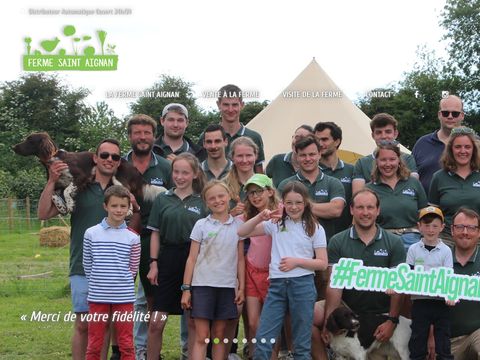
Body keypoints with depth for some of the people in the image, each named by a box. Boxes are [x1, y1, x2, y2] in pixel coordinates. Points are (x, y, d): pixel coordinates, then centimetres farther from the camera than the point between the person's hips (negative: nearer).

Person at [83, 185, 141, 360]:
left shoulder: (132, 237, -1)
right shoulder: (91, 233, -1)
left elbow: (133, 267, 7)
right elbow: (87, 265, 8)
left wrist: (121, 283, 6)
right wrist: (98, 282, 9)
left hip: (124, 297, 0)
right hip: (97, 296, 0)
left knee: (126, 344, 6)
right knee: (94, 345, 9)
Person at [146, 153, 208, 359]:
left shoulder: (202, 202, 5)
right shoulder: (162, 199, 7)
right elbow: (155, 234, 8)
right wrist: (153, 264, 0)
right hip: (168, 260, 1)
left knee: (194, 323, 6)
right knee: (156, 323, 0)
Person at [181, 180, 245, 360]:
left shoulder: (238, 225, 6)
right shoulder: (201, 225, 1)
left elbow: (240, 259, 8)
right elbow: (192, 258, 1)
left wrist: (241, 287, 3)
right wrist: (186, 288, -3)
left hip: (227, 286, 2)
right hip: (203, 285, -2)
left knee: (220, 335, 9)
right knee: (201, 337, -4)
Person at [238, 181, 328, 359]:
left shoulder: (315, 228, 4)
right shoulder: (276, 224, 9)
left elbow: (322, 263, 1)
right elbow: (242, 232, 8)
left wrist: (297, 261, -12)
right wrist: (260, 217, -6)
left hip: (302, 285, -2)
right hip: (277, 284, 2)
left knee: (301, 344, 4)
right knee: (262, 340, -2)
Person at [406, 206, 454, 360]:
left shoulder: (446, 251, 0)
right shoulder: (413, 249, 3)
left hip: (441, 301, -1)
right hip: (419, 301, 1)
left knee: (443, 342, 2)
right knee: (418, 342, 7)